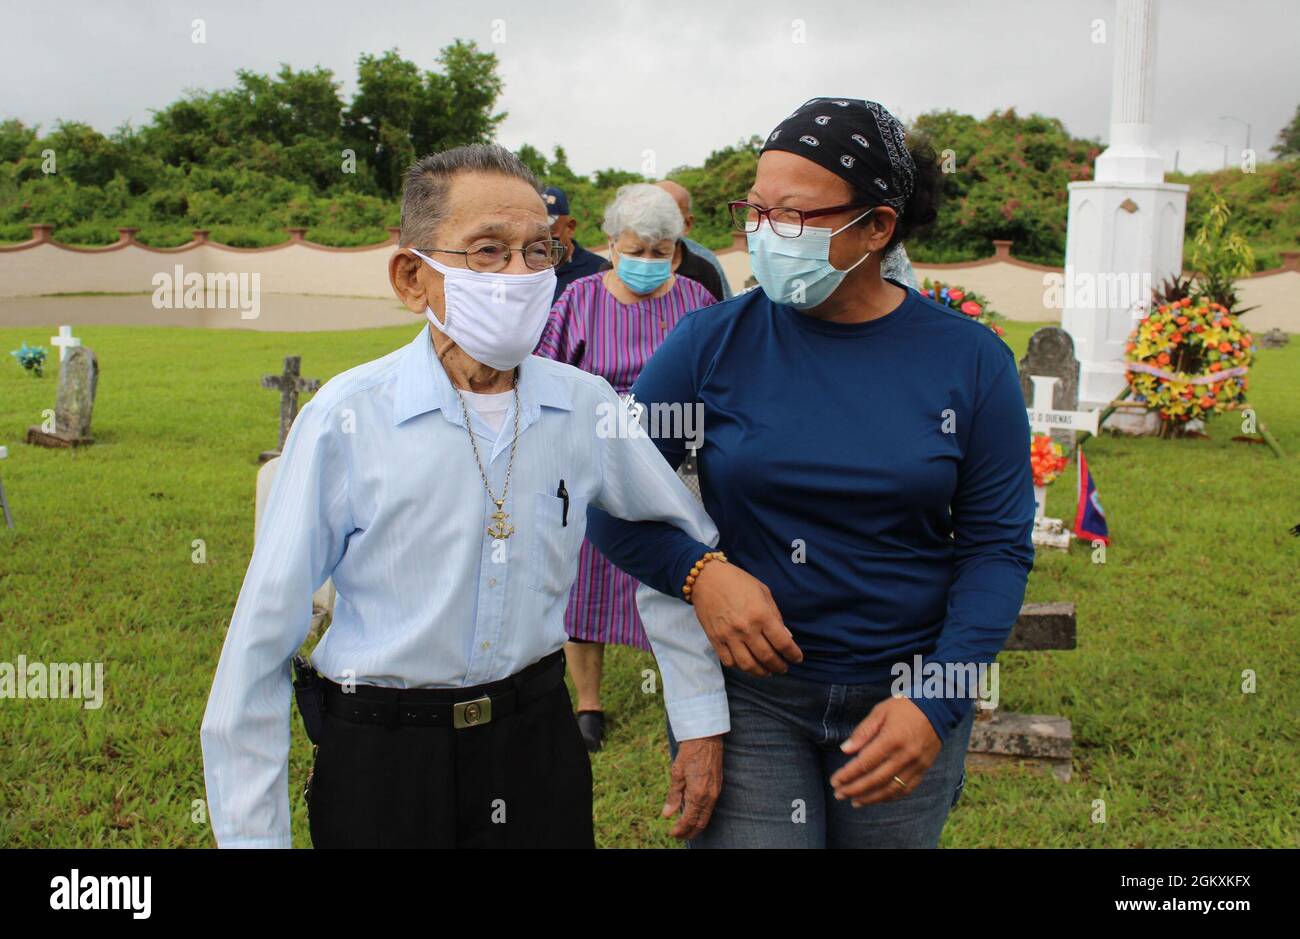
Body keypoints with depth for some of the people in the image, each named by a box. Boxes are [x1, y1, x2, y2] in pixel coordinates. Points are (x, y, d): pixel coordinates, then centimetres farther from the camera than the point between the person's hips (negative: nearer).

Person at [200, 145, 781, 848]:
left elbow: (684, 543, 8)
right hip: (380, 761, -2)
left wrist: (701, 719, 7)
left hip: (537, 738, 3)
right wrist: (250, 832, -8)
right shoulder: (346, 420, -15)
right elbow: (262, 638, -10)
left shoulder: (586, 408, -6)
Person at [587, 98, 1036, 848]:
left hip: (905, 695, 2)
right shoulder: (712, 344, -6)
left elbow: (998, 545, -3)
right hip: (746, 691, -1)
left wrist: (937, 701, -14)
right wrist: (699, 574, -18)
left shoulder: (971, 361, -4)